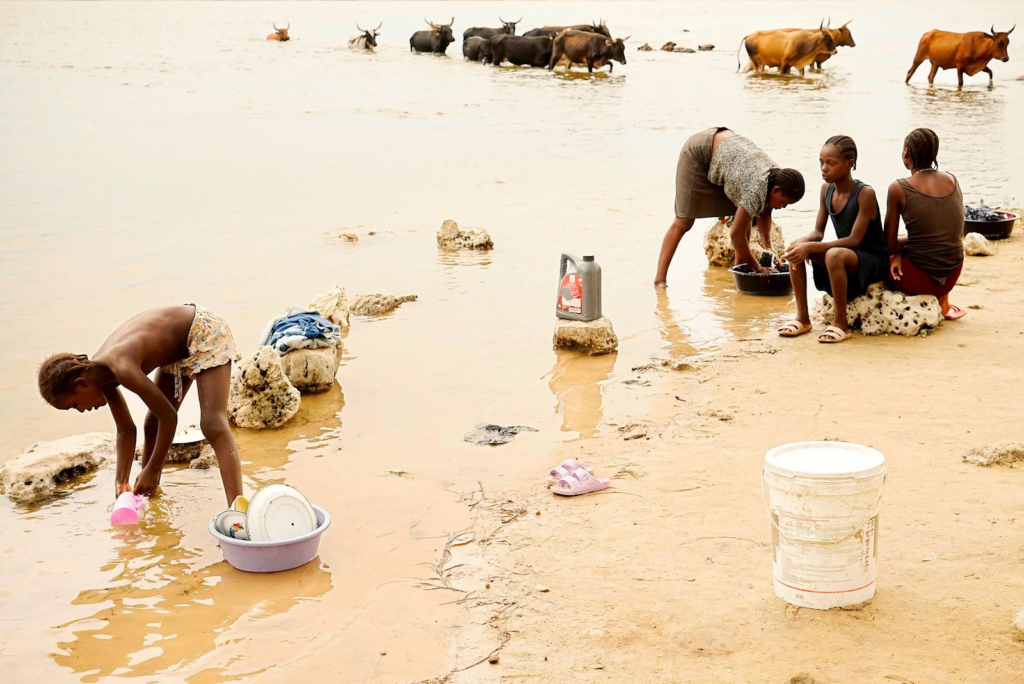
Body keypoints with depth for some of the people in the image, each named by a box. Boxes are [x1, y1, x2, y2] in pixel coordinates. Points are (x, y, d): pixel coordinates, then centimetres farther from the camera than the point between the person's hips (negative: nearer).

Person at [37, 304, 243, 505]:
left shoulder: (122, 367, -32)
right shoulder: (101, 374, -4)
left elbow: (169, 416, -25)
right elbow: (126, 430, 6)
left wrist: (152, 470, -17)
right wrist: (121, 481, -1)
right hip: (180, 350, 9)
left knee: (213, 425, -21)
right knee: (153, 423, 16)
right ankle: (147, 491, 36)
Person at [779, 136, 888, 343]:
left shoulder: (865, 193, -21)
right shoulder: (827, 189, 0)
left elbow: (854, 240, -25)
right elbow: (818, 232, 3)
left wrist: (811, 247, -31)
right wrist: (804, 241, -22)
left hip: (873, 261, -7)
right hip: (846, 253, 7)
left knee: (834, 255, -38)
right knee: (796, 247, -12)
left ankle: (841, 324, -23)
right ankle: (802, 318, -6)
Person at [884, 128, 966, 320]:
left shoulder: (899, 188, -10)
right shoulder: (952, 181, 5)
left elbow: (890, 245, -7)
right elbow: (955, 235, 14)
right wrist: (903, 252, 7)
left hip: (920, 280, -5)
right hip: (952, 277, 5)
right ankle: (943, 305, 31)